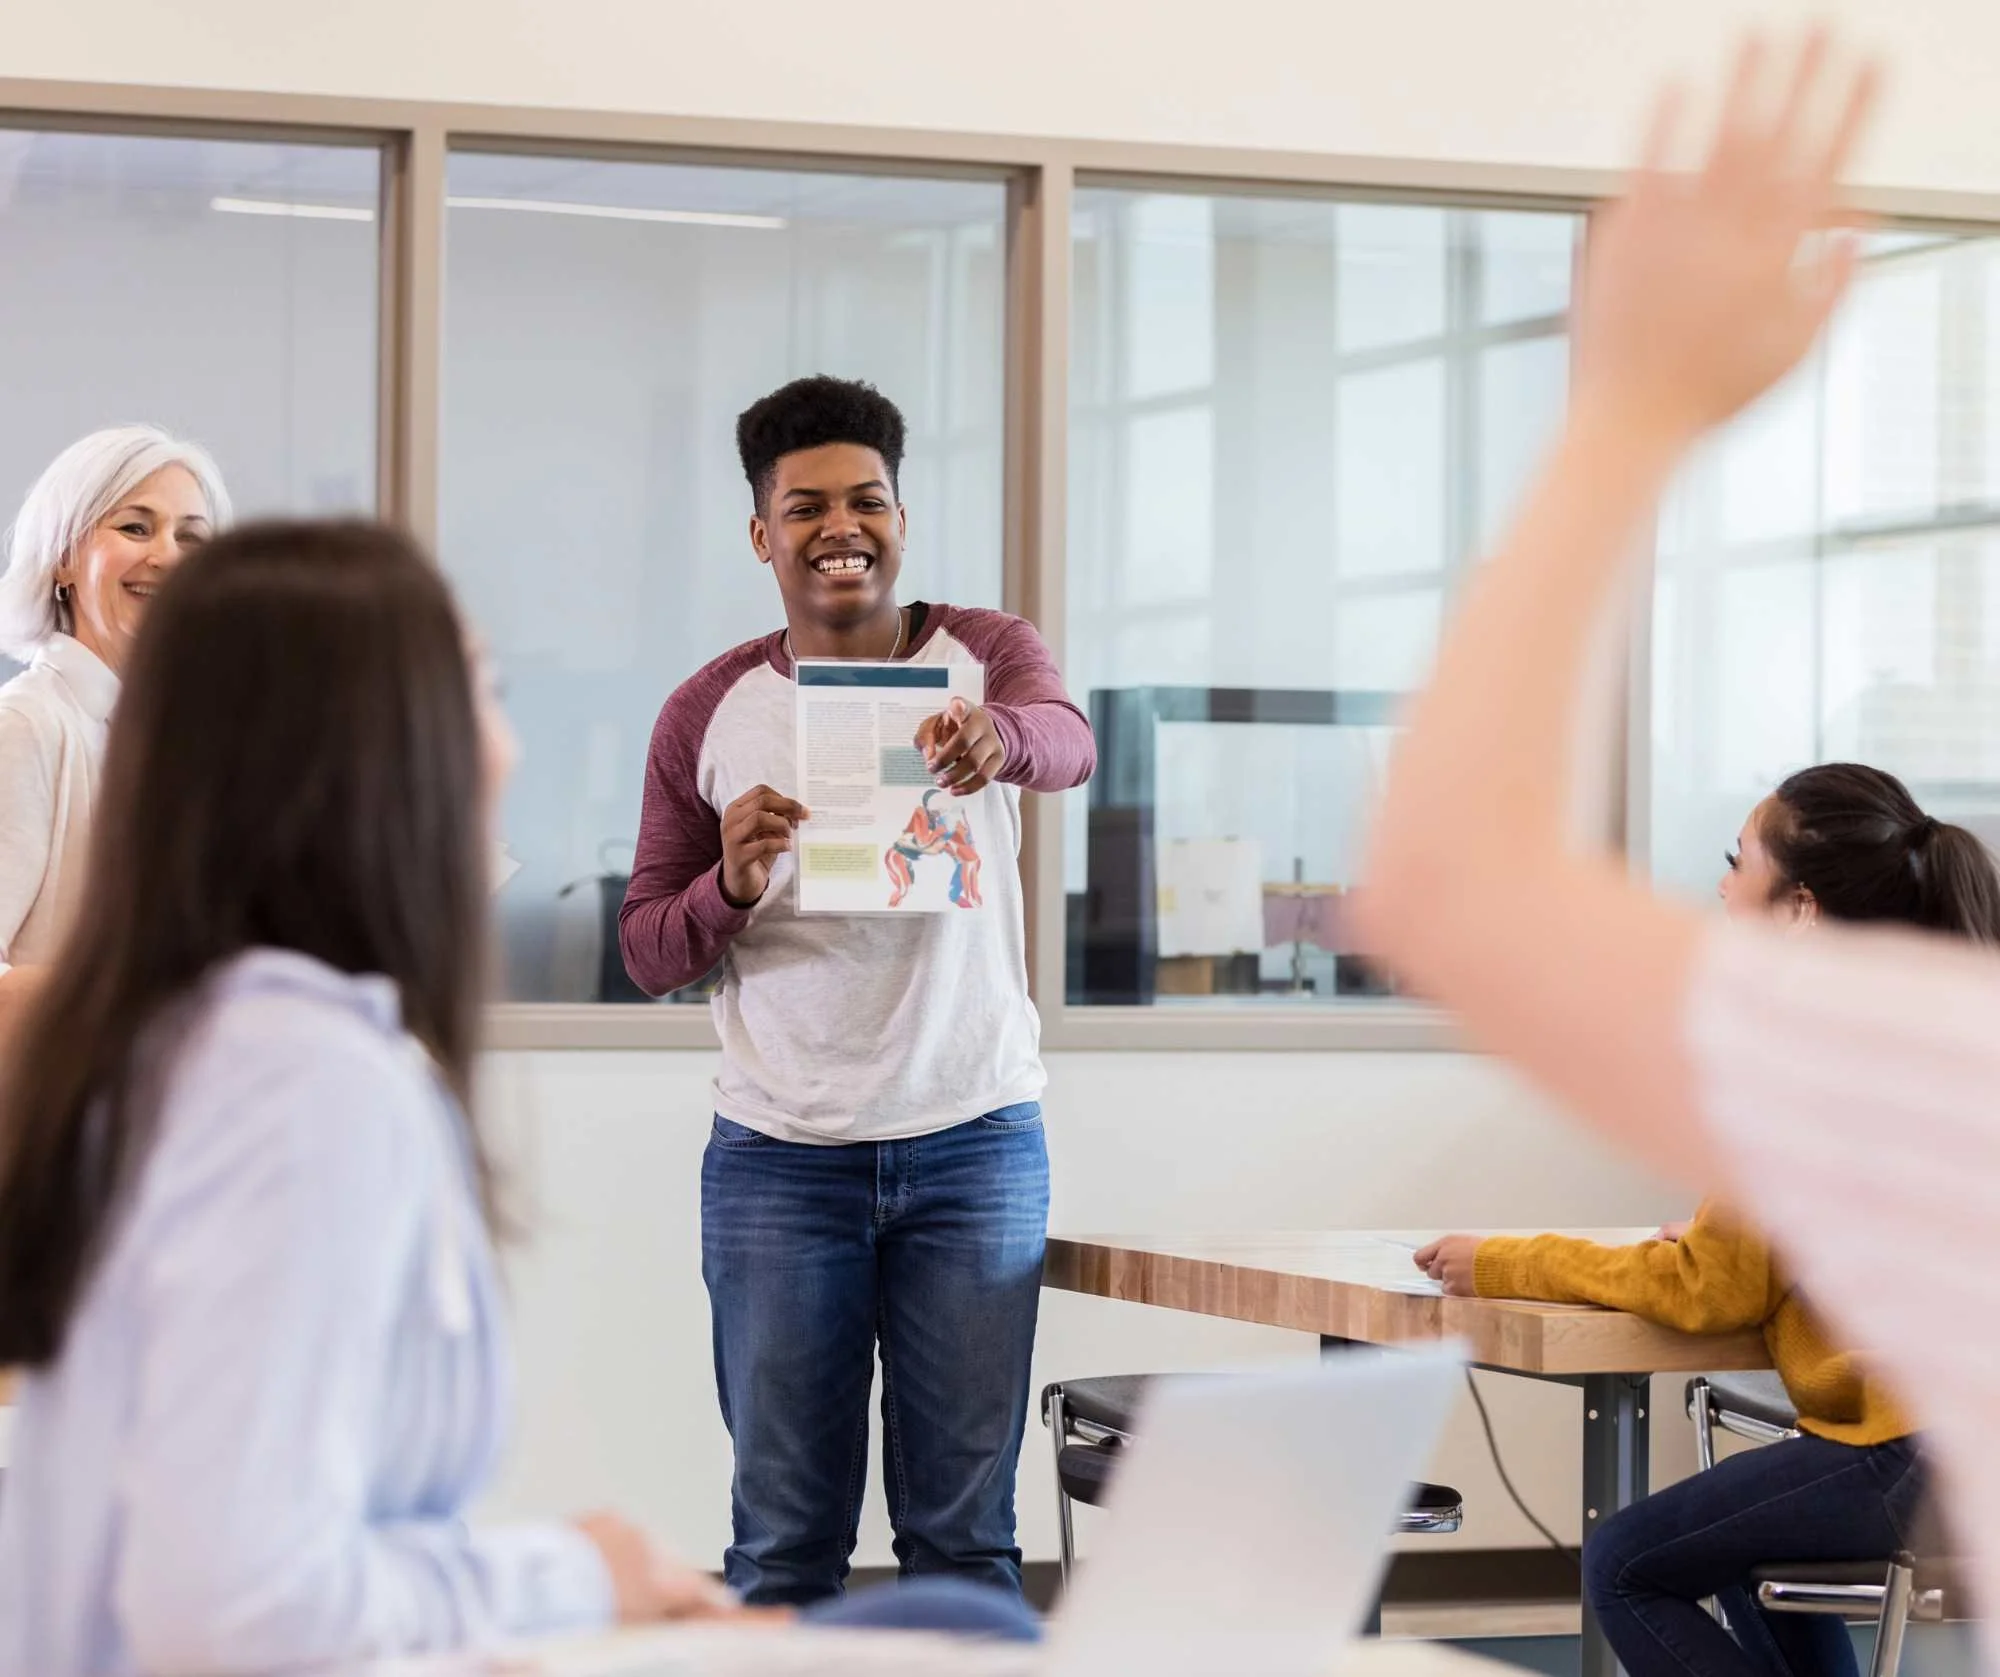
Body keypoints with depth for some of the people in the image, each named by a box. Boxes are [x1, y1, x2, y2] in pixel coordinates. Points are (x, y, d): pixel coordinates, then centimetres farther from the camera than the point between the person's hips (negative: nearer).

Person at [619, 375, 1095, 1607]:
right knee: (784, 1538, 3)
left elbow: (1071, 742, -21)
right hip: (779, 1158, 1)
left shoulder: (987, 655, 3)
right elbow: (647, 953, 6)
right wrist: (731, 886, -16)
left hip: (974, 1144, 0)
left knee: (966, 1529, 3)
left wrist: (997, 738, -44)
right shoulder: (711, 712, 5)